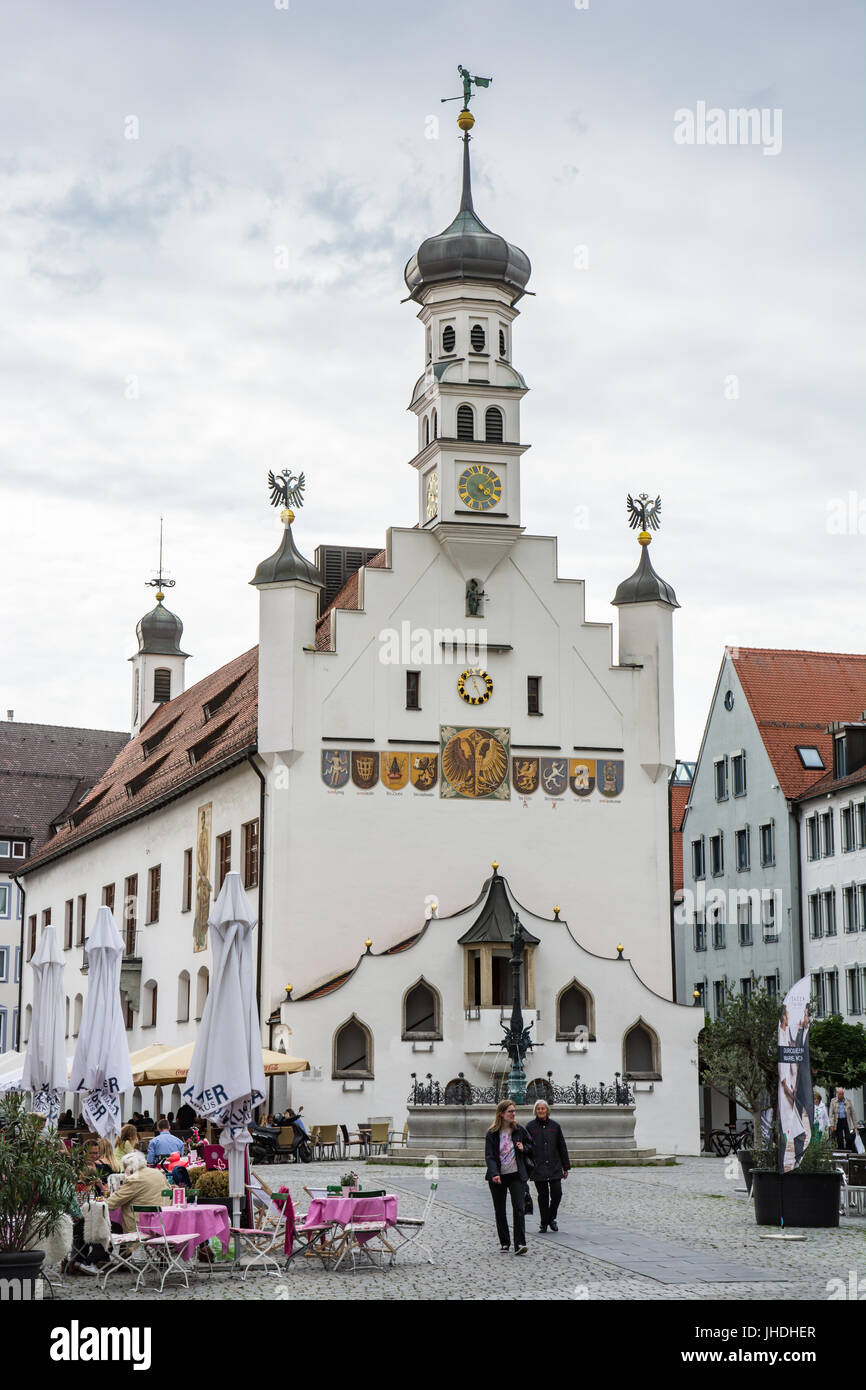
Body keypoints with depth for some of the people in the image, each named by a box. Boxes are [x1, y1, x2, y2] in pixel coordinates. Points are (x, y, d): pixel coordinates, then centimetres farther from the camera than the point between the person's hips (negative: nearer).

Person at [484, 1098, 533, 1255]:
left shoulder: (519, 1130, 3)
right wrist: (494, 1174, -24)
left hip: (517, 1175, 0)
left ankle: (520, 1244, -13)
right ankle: (504, 1243, 20)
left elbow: (531, 1146, 17)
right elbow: (489, 1156, -9)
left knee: (519, 1208, -12)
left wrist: (524, 1148, -7)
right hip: (498, 1177, 0)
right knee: (500, 1211, 7)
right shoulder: (492, 1134, -3)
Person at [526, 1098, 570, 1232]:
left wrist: (565, 1167, 11)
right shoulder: (531, 1127, 2)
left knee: (557, 1193, -4)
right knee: (543, 1196, 2)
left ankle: (551, 1218, 18)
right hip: (538, 1169, -1)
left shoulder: (554, 1126, 8)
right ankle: (544, 1224, 12)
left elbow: (562, 1147, 12)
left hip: (554, 1167, 2)